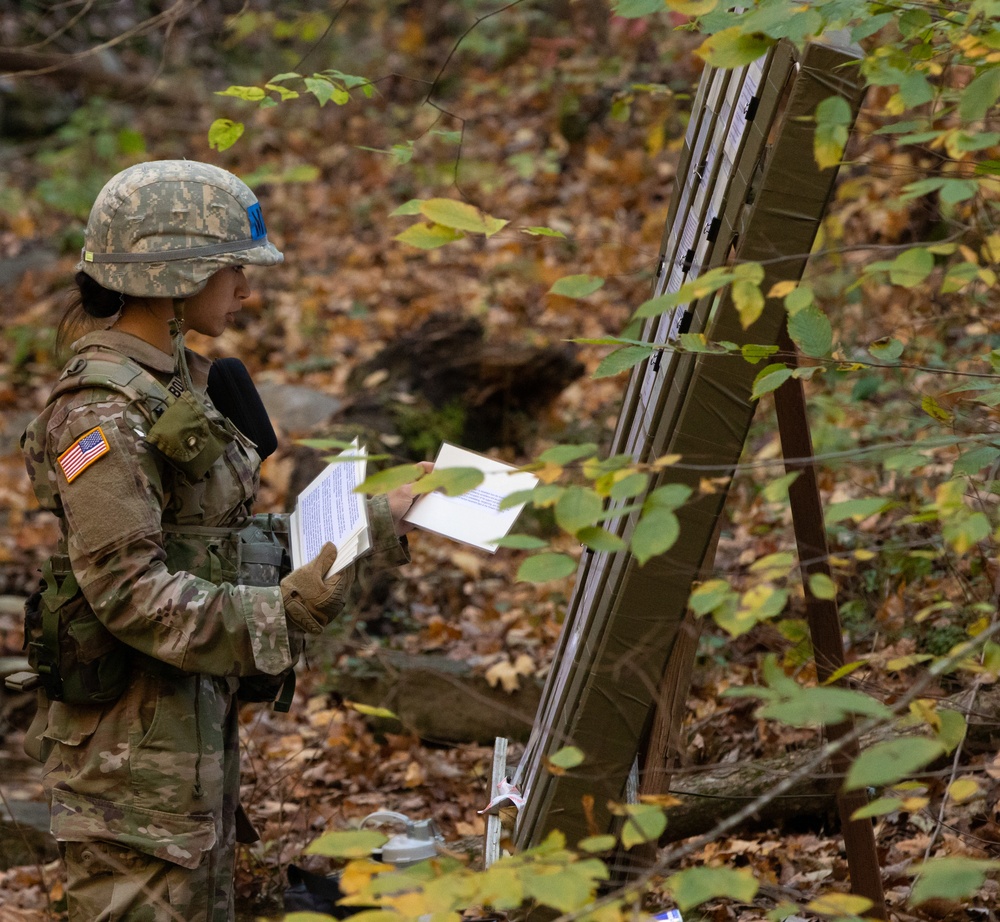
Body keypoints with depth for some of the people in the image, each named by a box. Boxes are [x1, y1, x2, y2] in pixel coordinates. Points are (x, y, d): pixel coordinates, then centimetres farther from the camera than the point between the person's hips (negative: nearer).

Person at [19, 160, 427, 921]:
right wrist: (277, 617, -28)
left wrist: (383, 522, 15)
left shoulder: (176, 380, 12)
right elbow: (128, 590, -23)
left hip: (196, 713, 10)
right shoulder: (101, 412, -19)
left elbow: (224, 536, 17)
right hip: (133, 734, -10)